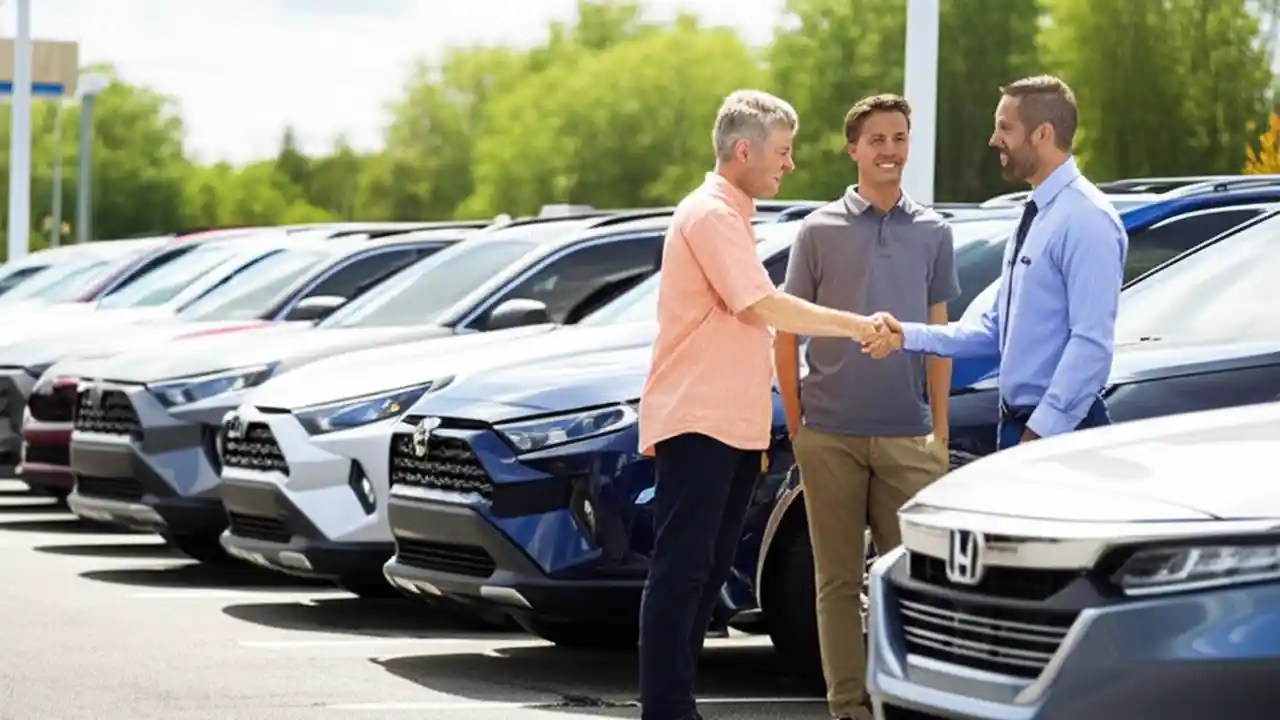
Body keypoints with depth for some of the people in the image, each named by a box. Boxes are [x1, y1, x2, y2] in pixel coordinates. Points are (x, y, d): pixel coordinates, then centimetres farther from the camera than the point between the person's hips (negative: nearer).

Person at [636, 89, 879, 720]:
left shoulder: (730, 215, 21)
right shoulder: (710, 214, -11)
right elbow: (768, 307, -18)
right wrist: (856, 326, -11)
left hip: (731, 425, 10)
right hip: (696, 423, -10)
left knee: (706, 573, 10)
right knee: (680, 570, -10)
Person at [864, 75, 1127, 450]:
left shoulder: (1086, 219, -15)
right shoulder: (1035, 215, 14)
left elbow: (1092, 344, -22)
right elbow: (996, 330, 18)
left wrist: (1040, 432, -23)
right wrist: (907, 337, 8)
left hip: (1060, 432, -9)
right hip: (1017, 423, 9)